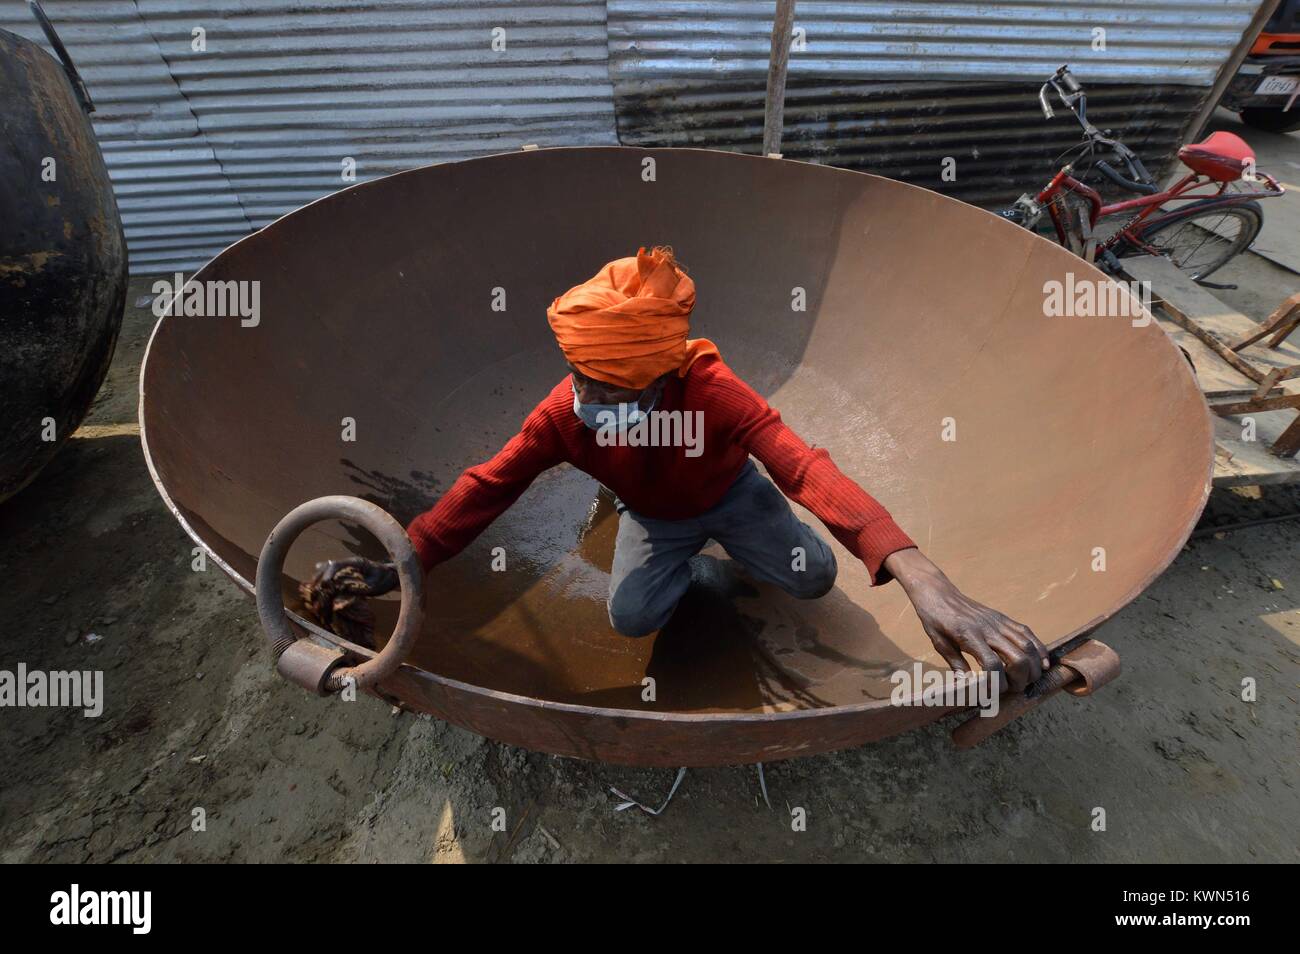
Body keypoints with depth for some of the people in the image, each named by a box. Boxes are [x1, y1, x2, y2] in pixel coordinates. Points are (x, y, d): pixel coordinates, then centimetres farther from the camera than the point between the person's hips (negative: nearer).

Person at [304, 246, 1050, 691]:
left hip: (732, 495, -1)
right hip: (654, 517, 2)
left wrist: (920, 578, -64)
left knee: (815, 578, -11)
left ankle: (727, 544, 22)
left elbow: (806, 467, -52)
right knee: (632, 617, -16)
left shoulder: (711, 388, -40)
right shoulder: (565, 412, -31)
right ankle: (690, 559, 18)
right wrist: (395, 568, -35)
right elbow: (488, 488, -27)